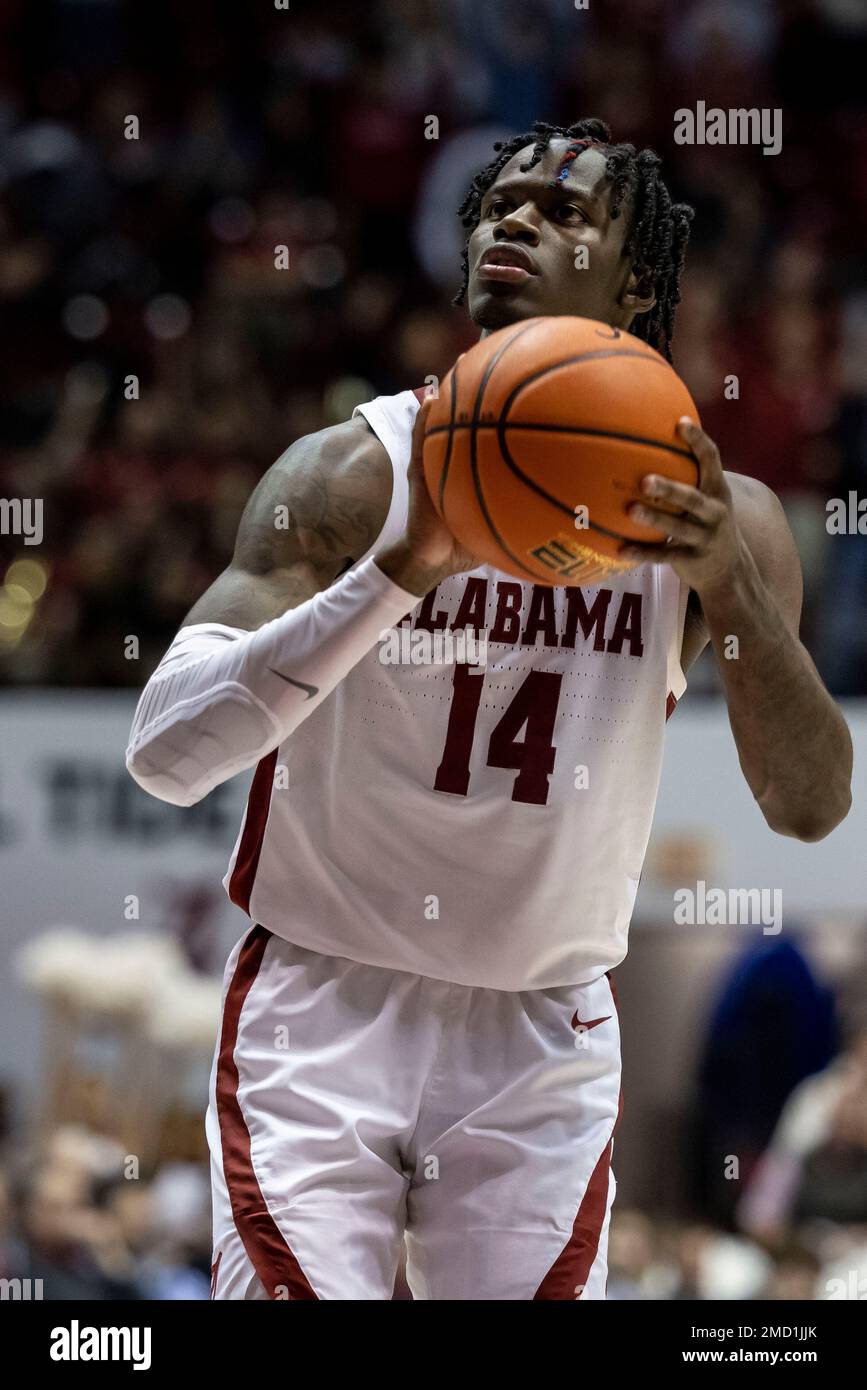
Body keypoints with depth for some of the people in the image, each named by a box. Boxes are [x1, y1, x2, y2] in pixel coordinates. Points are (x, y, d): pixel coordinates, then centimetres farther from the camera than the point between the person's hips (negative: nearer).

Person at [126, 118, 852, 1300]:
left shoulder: (710, 518, -1)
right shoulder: (354, 476, -9)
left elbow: (810, 806, -8)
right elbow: (165, 754, -21)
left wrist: (734, 590, -24)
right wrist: (406, 565, -31)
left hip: (542, 1043, 3)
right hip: (324, 1018, -2)